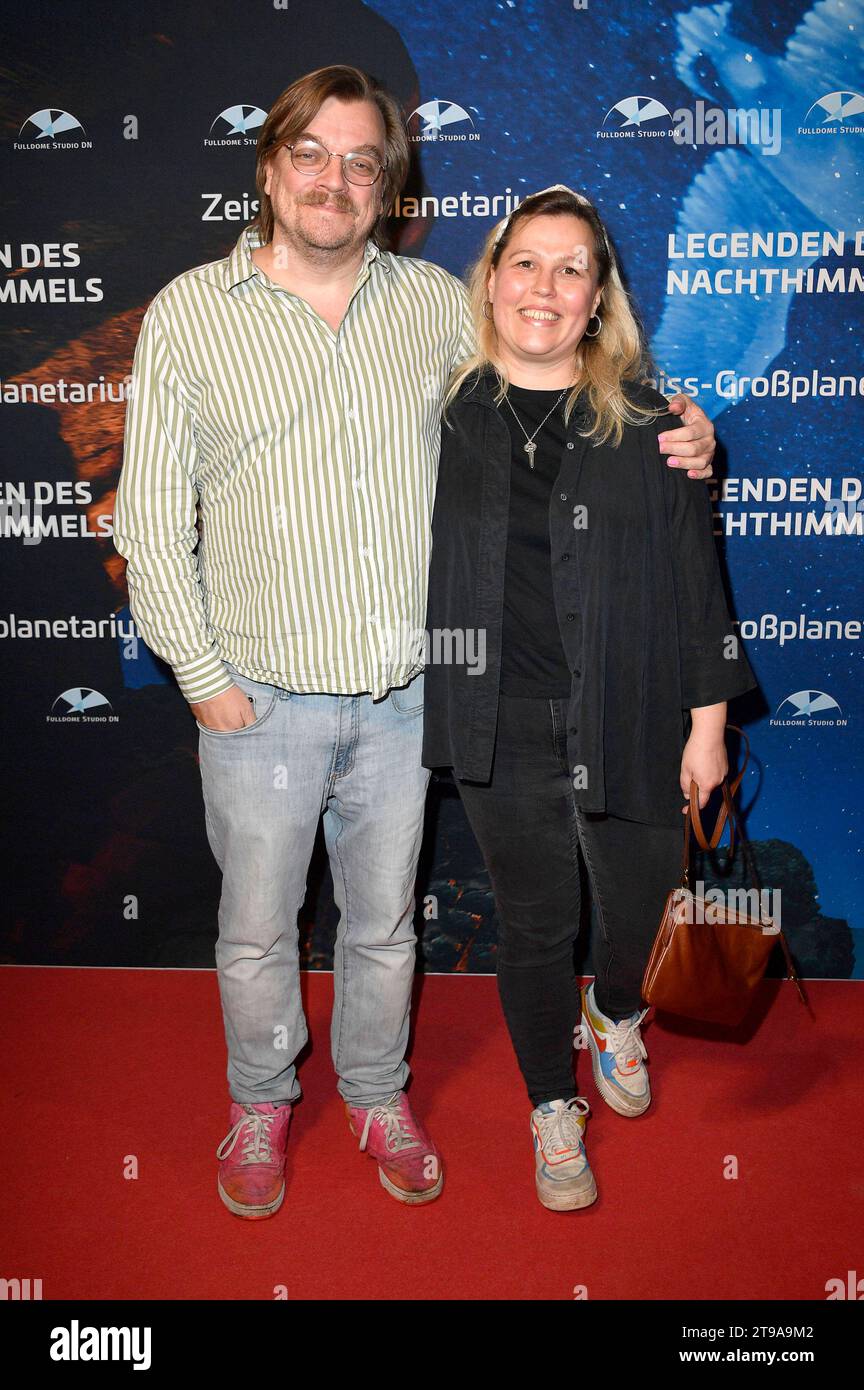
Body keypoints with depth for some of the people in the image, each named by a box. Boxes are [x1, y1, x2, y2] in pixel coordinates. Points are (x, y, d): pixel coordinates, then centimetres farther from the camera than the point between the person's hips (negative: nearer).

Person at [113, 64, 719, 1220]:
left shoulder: (436, 303, 2)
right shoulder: (190, 313, -4)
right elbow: (151, 519, -4)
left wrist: (671, 443, -5)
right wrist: (203, 678, -7)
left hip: (403, 693, 2)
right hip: (263, 700, -1)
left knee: (384, 920, 18)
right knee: (257, 928, 15)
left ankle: (377, 1095, 43)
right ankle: (262, 1102, 42)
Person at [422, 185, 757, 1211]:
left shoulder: (643, 419, -2)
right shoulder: (442, 413, 0)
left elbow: (694, 575, 0)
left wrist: (707, 721, -2)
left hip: (628, 720, 1)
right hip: (503, 730, 0)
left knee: (640, 904, 16)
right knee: (534, 925, 11)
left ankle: (615, 1019, 52)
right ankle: (553, 1109, 36)